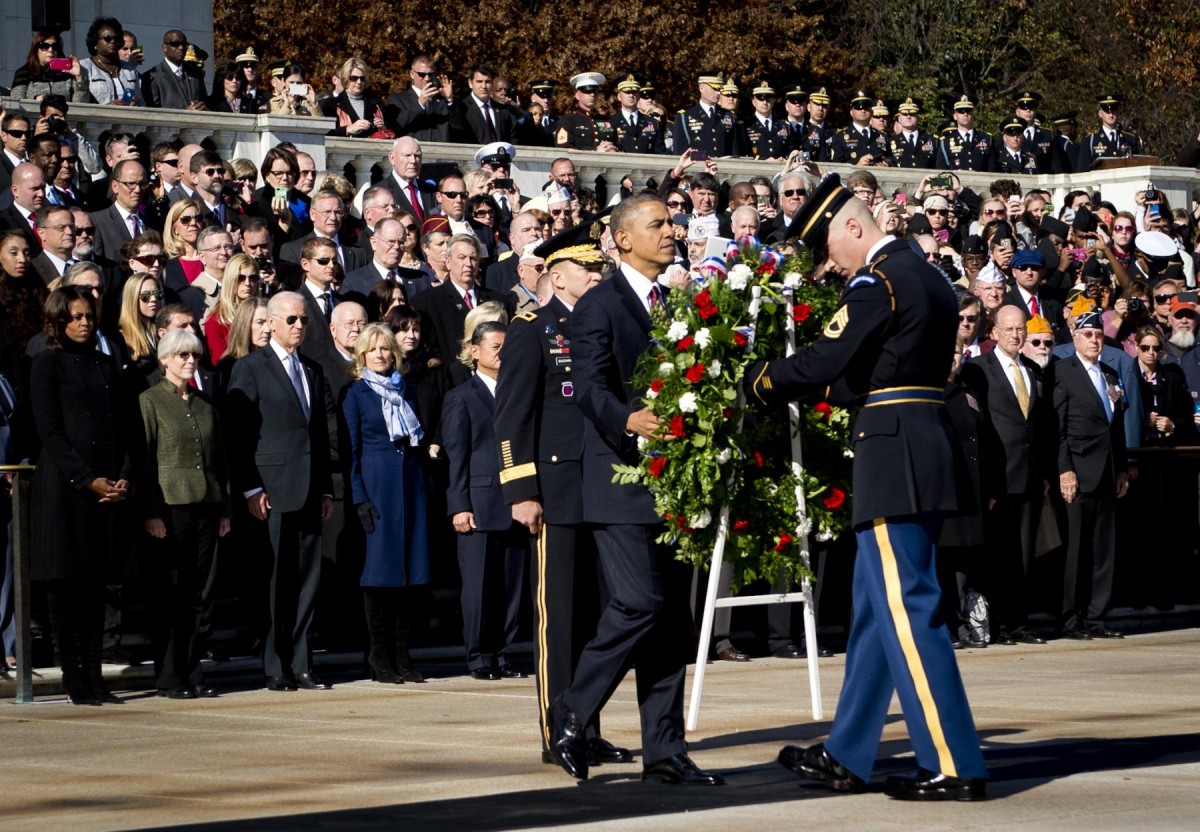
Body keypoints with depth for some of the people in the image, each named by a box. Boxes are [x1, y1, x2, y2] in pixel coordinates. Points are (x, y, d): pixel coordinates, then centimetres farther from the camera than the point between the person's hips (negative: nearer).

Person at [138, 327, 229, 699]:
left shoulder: (205, 404, 15)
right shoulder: (150, 401, -1)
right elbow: (144, 459, -6)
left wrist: (224, 509, 11)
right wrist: (151, 513, -12)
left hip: (206, 507, 5)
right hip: (171, 506, -5)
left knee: (201, 594, 4)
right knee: (171, 594, -2)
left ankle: (193, 673, 9)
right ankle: (170, 678, 2)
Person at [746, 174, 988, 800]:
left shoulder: (877, 282, -12)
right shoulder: (929, 278, 18)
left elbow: (822, 364, -14)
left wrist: (757, 384, 0)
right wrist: (822, 391, 16)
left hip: (894, 457, -10)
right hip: (928, 448, 10)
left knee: (907, 608, -8)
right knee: (876, 606, 14)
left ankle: (954, 766, -8)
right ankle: (846, 757, 22)